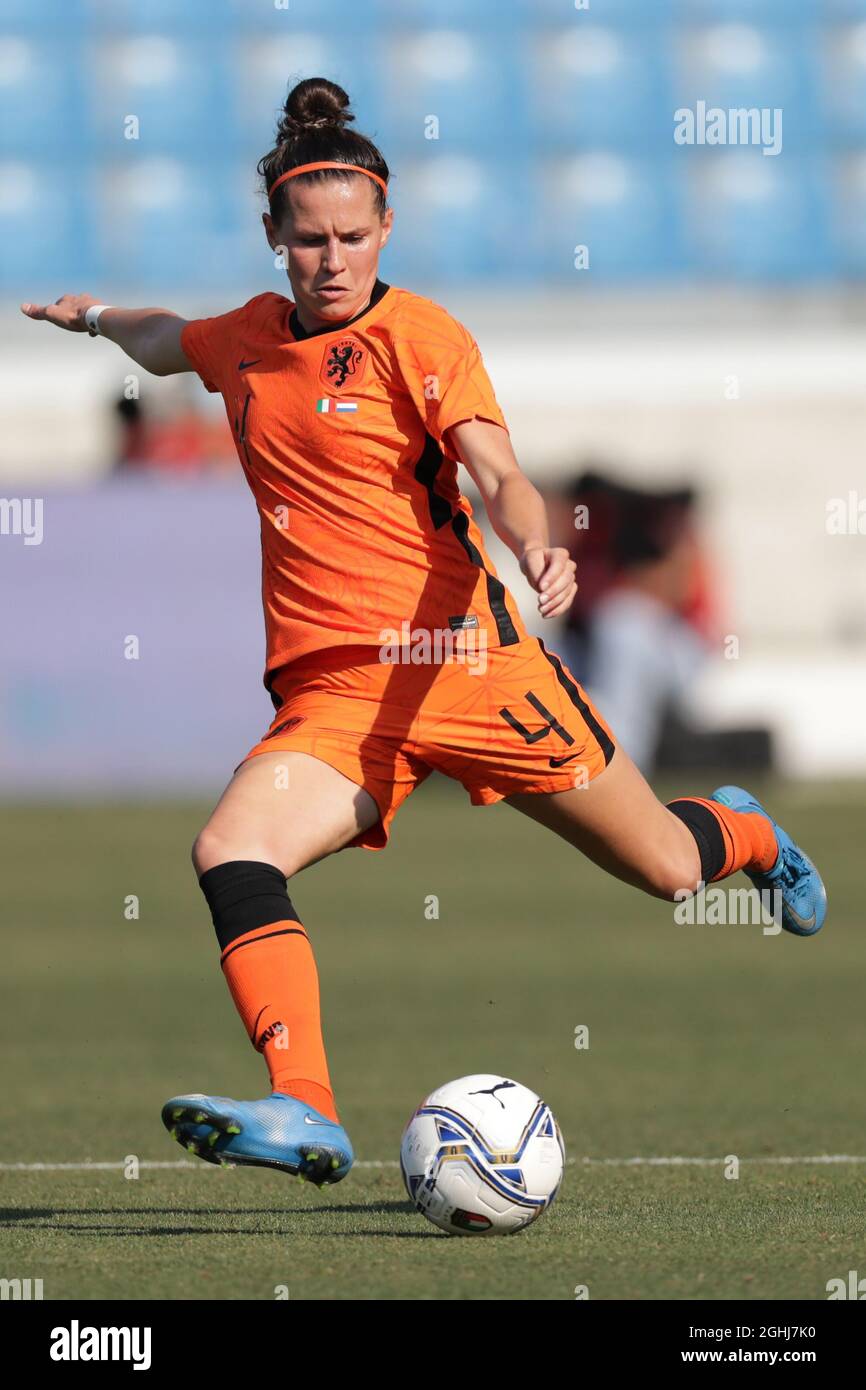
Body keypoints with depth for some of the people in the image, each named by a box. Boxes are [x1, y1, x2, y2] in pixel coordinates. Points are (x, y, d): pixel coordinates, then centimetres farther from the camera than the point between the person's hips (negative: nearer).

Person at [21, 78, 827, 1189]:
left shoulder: (420, 336, -4)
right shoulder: (249, 339, 11)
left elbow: (499, 476, -19)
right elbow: (169, 344, 39)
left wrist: (539, 550, -36)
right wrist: (94, 316, 29)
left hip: (462, 660, -3)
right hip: (329, 695, 3)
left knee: (668, 869, 6)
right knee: (230, 852, -27)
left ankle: (746, 834, 46)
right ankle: (304, 1115, -38)